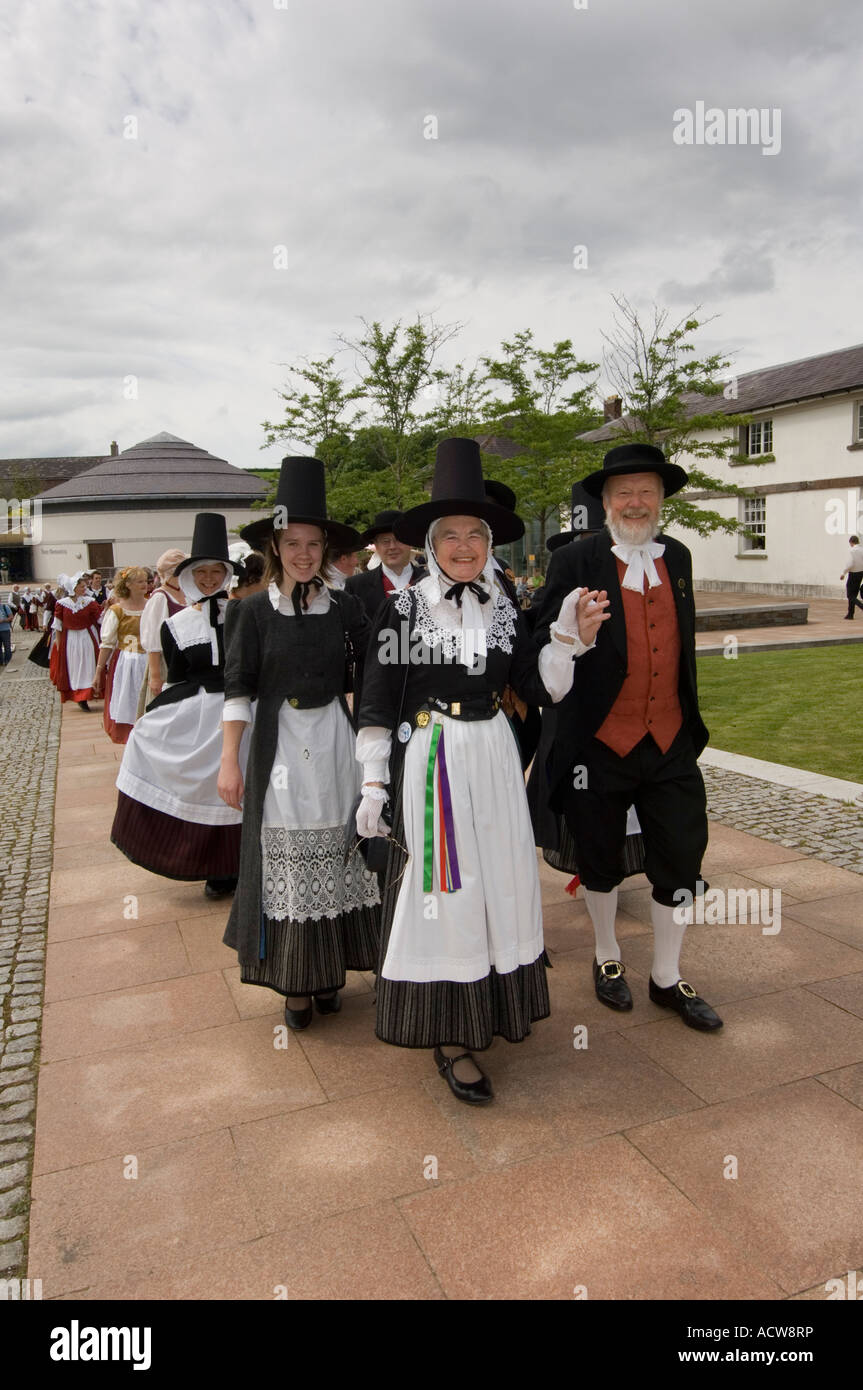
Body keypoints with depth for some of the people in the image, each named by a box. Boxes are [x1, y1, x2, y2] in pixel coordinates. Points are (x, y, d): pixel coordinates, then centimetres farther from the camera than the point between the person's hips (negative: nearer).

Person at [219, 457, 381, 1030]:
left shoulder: (345, 607, 1)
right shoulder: (255, 611, -1)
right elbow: (238, 689, 0)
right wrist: (229, 761, -2)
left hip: (335, 740, 1)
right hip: (278, 743, -1)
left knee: (338, 850, 7)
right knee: (285, 855, 3)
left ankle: (330, 971, 25)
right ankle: (294, 981, 17)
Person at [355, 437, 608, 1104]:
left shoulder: (506, 611, 5)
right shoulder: (402, 610, -6)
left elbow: (539, 689, 2)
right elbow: (376, 705, -5)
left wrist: (570, 639, -13)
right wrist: (374, 781, -7)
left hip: (494, 763, 4)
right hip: (428, 767, -4)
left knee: (496, 882, 13)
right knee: (440, 888, 2)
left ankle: (488, 1005, 35)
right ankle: (449, 1038, 15)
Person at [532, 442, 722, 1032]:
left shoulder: (678, 558, 7)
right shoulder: (576, 562, -9)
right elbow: (543, 647, -11)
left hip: (670, 741, 4)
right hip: (599, 744, -4)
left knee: (682, 861, 8)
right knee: (601, 861, 14)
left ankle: (668, 978, 29)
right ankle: (608, 958, 39)